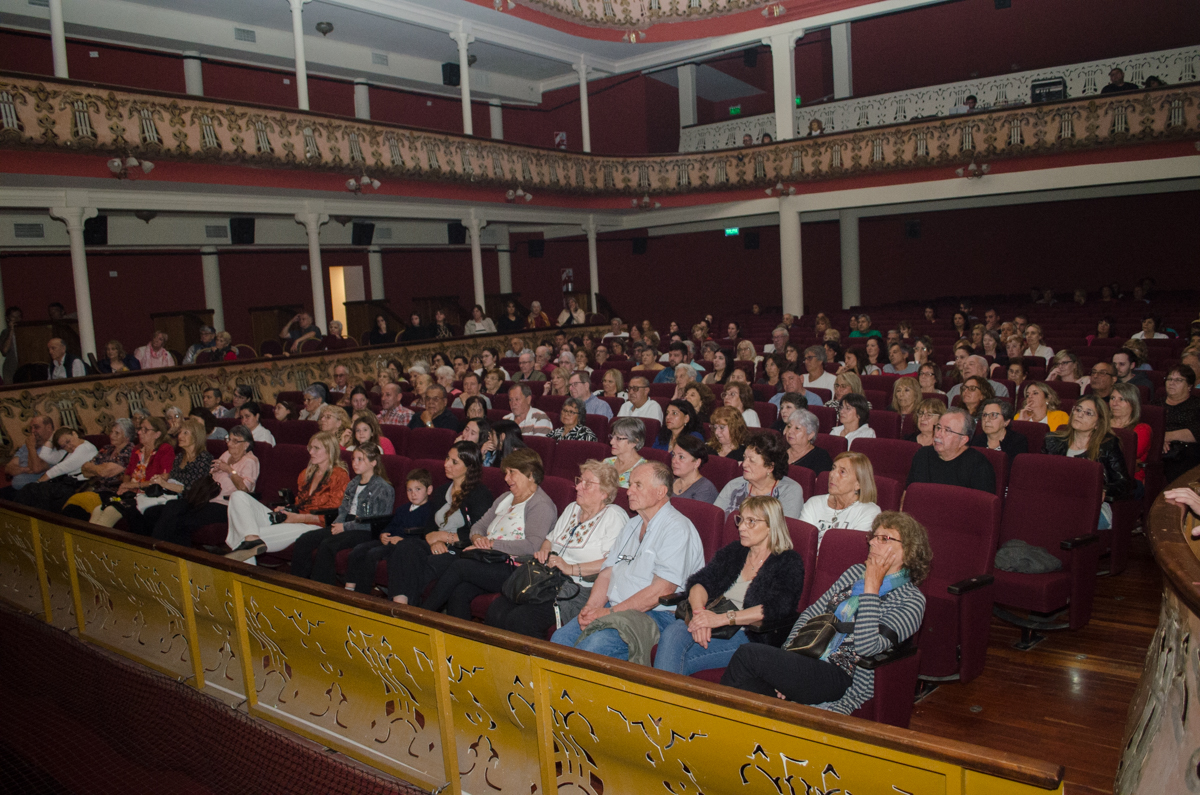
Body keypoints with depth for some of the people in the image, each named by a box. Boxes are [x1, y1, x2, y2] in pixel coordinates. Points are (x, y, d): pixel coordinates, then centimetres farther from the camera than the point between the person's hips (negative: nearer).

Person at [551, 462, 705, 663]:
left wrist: (610, 612, -17)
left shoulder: (677, 528, -11)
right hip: (613, 610, 8)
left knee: (593, 645, -31)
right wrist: (591, 607, -3)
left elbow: (661, 590, -19)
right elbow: (607, 572, 17)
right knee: (559, 639, -12)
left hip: (654, 615, -8)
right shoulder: (631, 526, 19)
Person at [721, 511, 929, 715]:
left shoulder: (912, 600, -2)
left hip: (842, 678, -6)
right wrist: (787, 654, 1)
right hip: (809, 657, 6)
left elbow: (866, 646, -17)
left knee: (750, 655, -23)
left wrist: (871, 587, -13)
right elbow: (810, 613, 18)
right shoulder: (856, 572, 19)